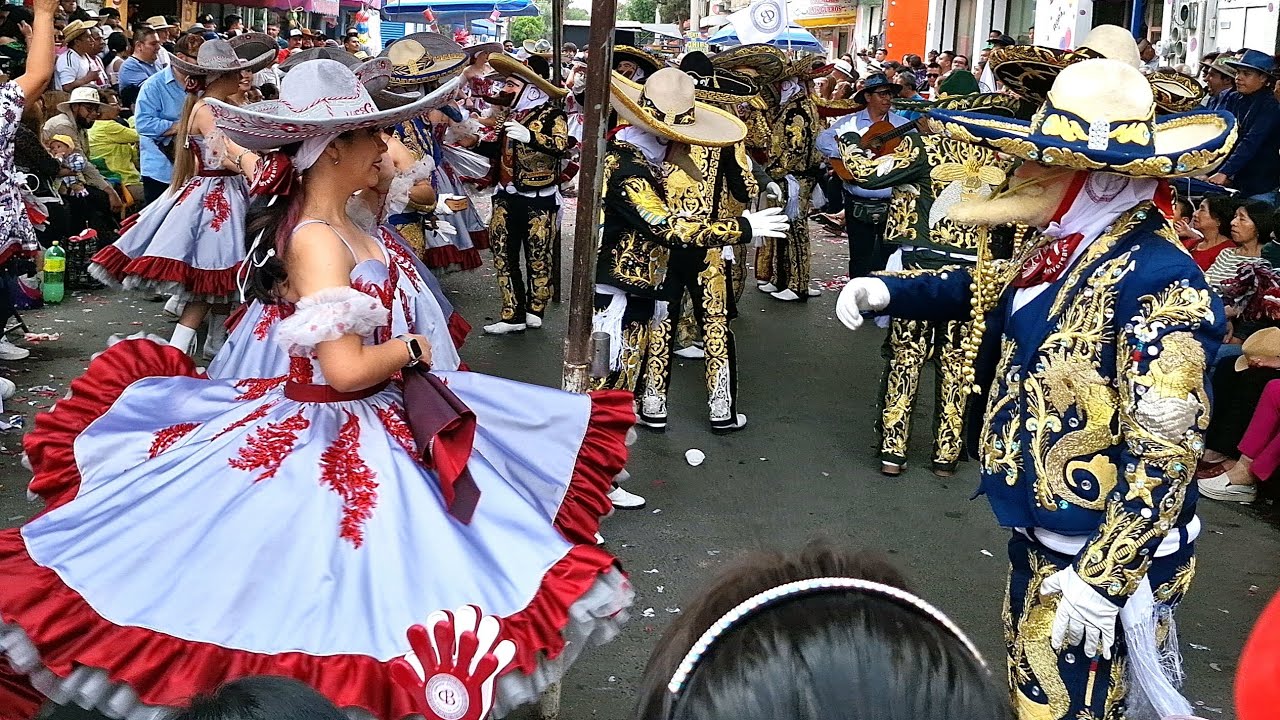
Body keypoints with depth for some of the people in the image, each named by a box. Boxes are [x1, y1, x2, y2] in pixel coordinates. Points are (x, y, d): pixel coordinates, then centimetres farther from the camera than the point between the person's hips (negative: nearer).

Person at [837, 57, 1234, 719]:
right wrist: (888, 290, 10)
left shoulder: (1158, 282, -25)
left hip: (1100, 551, -9)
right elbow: (990, 288, 23)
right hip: (1039, 530, 9)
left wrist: (1101, 577, -26)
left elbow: (1163, 453, -27)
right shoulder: (1064, 250, 2)